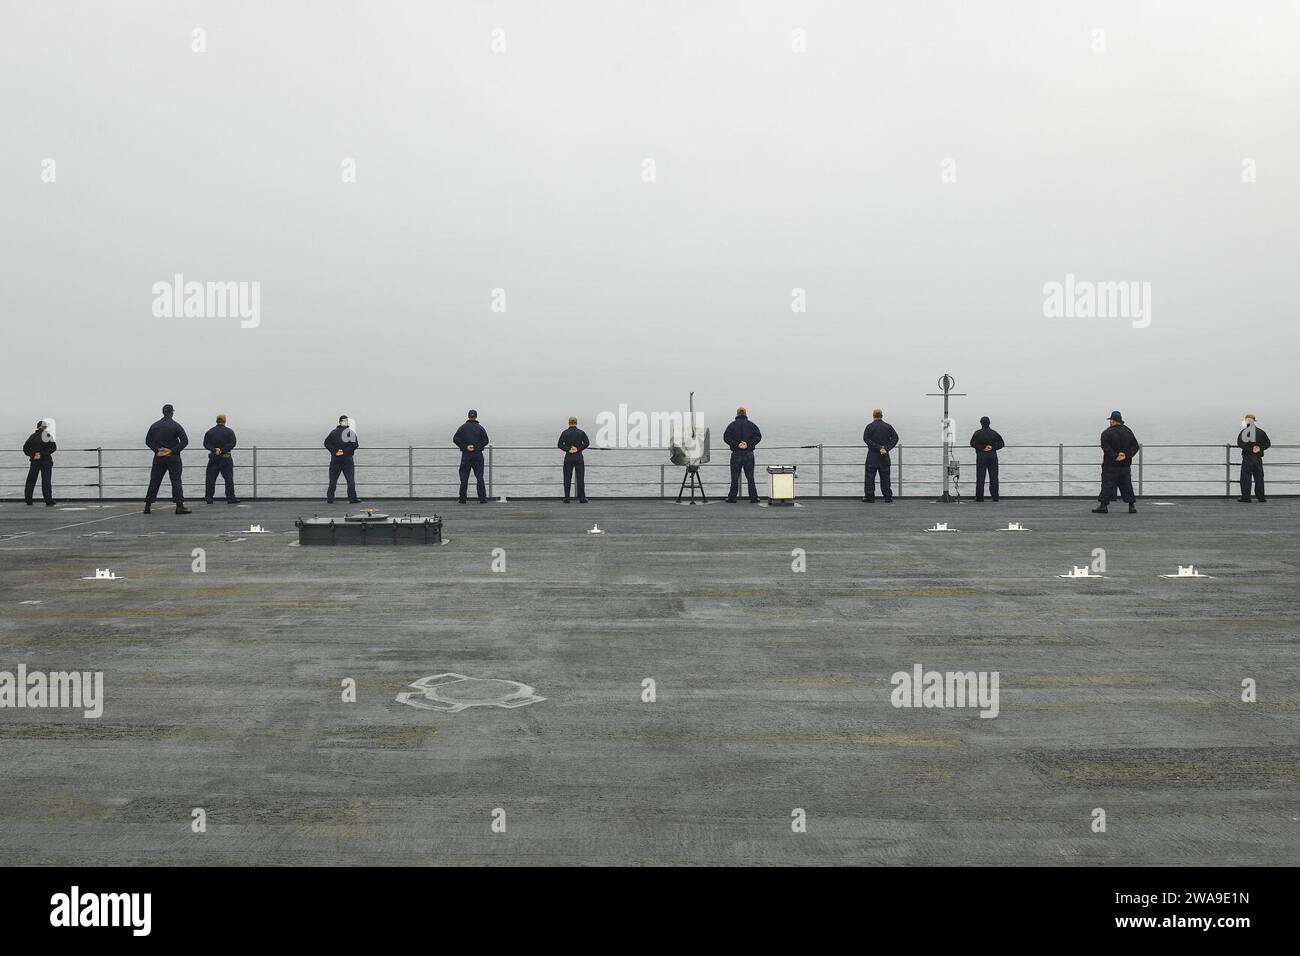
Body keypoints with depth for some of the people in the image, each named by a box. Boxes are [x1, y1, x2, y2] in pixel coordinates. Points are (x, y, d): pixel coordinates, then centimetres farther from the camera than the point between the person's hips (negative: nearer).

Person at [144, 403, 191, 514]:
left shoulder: (154, 425, 6)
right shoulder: (175, 425, -6)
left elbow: (148, 440, 5)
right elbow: (185, 440, -13)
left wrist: (157, 450, -2)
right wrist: (173, 450, -10)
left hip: (159, 457, 3)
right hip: (173, 457, -3)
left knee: (154, 481, 9)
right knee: (176, 480, -4)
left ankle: (148, 505, 10)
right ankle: (179, 506, -11)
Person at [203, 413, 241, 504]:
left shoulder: (210, 431, 6)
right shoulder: (229, 431, -2)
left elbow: (206, 444, -2)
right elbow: (232, 443, -12)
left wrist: (214, 449, -11)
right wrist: (222, 450, -13)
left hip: (213, 458, 2)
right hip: (225, 458, -2)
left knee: (210, 479, 8)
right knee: (228, 478, 0)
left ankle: (208, 498, 7)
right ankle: (230, 498, -4)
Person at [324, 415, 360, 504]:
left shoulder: (334, 432, 3)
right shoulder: (351, 432, -4)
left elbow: (327, 443, -2)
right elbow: (355, 445, -12)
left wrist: (335, 451, -5)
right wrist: (345, 451, -11)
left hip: (335, 459, 2)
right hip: (347, 460, -2)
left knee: (333, 480, 7)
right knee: (350, 480, 3)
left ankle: (329, 499, 5)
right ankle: (352, 498, -1)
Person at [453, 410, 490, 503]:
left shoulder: (463, 427, 4)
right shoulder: (480, 428, 2)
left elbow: (455, 439, -6)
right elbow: (485, 440, -8)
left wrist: (465, 447, -9)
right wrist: (476, 447, -10)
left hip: (466, 455, 0)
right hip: (478, 455, 0)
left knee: (464, 477, 4)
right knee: (480, 477, 2)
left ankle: (462, 498, 1)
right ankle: (482, 498, -2)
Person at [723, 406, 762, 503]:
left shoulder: (732, 425, 0)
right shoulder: (751, 425, 3)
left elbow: (726, 437, -9)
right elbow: (758, 436, -6)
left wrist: (736, 444, -13)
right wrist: (749, 444, -12)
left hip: (736, 454, -1)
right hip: (749, 454, 1)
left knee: (735, 477, 3)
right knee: (750, 477, 7)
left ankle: (731, 498, 3)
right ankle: (754, 498, 6)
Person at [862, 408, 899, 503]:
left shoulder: (870, 427, -2)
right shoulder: (888, 426, 5)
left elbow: (866, 439, -14)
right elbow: (895, 438, -1)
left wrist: (878, 448, -15)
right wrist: (886, 448, -9)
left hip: (872, 455, -2)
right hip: (885, 456, 2)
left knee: (870, 476, 3)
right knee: (885, 477, 6)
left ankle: (869, 496, 1)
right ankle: (888, 497, 5)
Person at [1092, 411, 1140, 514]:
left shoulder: (1107, 433, -8)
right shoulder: (1128, 431, 10)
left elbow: (1106, 447, -20)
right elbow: (1135, 446, 7)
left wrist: (1115, 456, -18)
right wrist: (1127, 456, -4)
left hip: (1111, 464, -5)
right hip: (1126, 465, 5)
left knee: (1107, 485, -3)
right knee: (1126, 486, 11)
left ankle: (1103, 505, -6)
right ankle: (1132, 505, 10)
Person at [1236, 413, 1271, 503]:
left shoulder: (1243, 432, -4)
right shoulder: (1261, 432, 6)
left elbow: (1239, 444, -13)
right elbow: (1267, 443, 5)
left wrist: (1250, 448, -12)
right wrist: (1260, 448, -5)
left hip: (1247, 458, -3)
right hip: (1258, 458, 3)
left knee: (1245, 478, 1)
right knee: (1259, 477, 10)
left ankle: (1246, 497, -3)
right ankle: (1261, 497, 10)